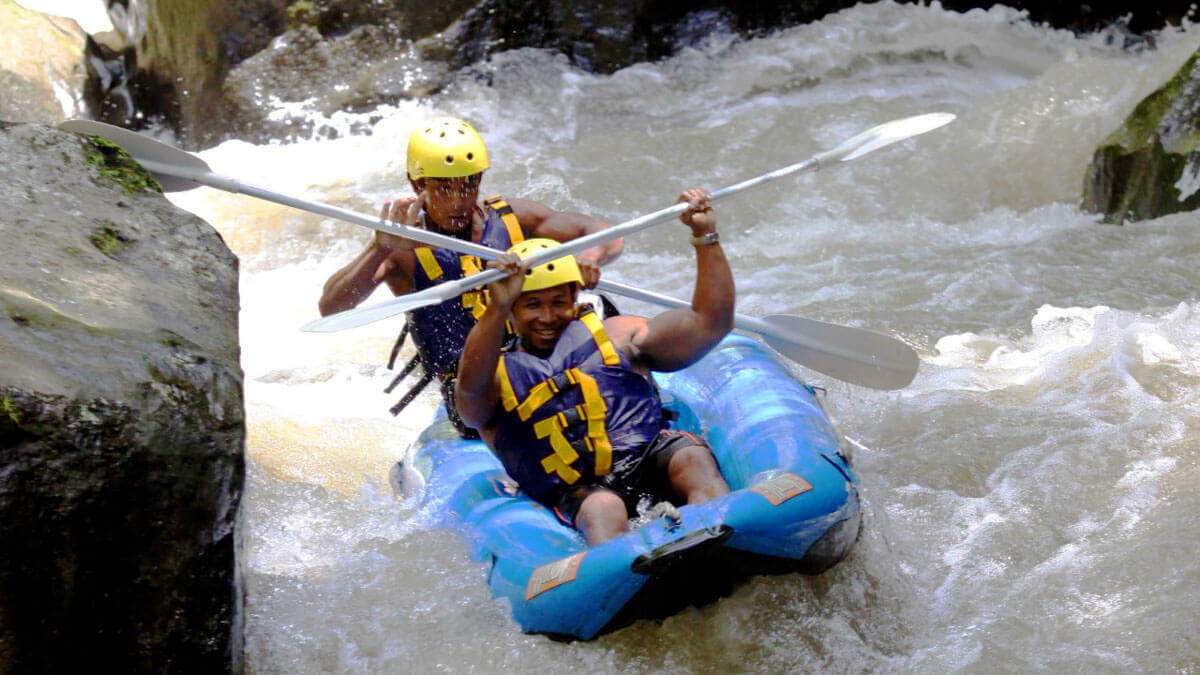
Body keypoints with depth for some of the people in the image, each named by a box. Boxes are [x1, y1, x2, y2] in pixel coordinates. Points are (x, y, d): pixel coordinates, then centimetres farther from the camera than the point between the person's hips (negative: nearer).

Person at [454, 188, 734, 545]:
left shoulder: (615, 336, 22)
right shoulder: (498, 374, 15)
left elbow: (710, 323, 15)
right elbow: (471, 385, -12)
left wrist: (706, 238, 6)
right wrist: (497, 310, -28)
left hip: (649, 456, 2)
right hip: (573, 491, -2)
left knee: (693, 459, -30)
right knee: (600, 510, -35)